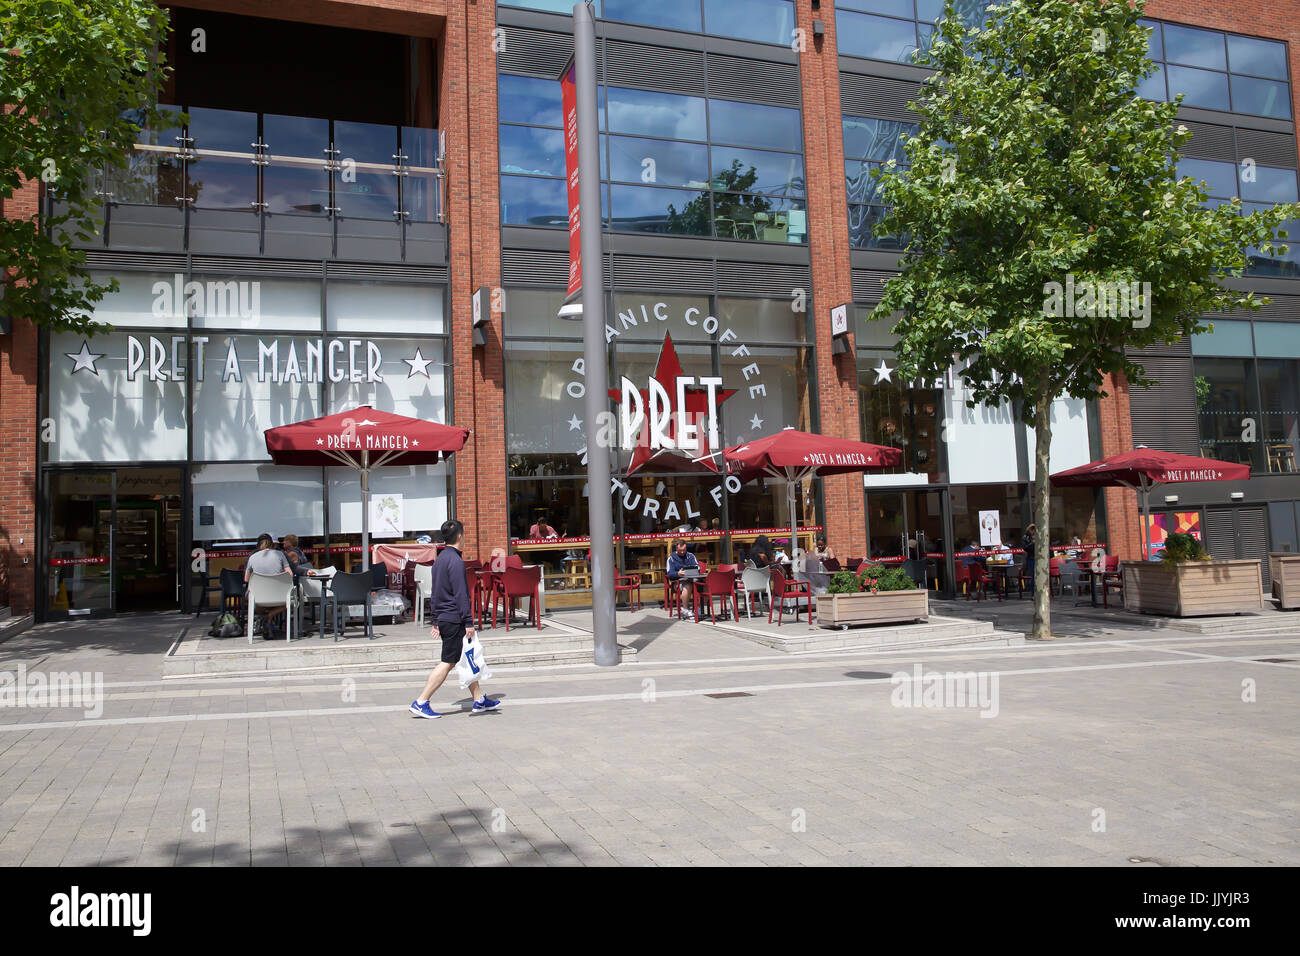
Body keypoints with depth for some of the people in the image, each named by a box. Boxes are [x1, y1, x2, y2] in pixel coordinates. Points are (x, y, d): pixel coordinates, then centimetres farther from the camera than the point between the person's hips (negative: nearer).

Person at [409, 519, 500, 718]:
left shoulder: (439, 559, 13)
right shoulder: (455, 561, -15)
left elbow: (435, 593, 18)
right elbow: (460, 595, -19)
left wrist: (436, 621, 22)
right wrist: (469, 622, -16)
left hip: (443, 619, 10)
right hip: (454, 619, -10)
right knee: (448, 663, -5)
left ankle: (480, 700, 19)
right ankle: (421, 703, -4)